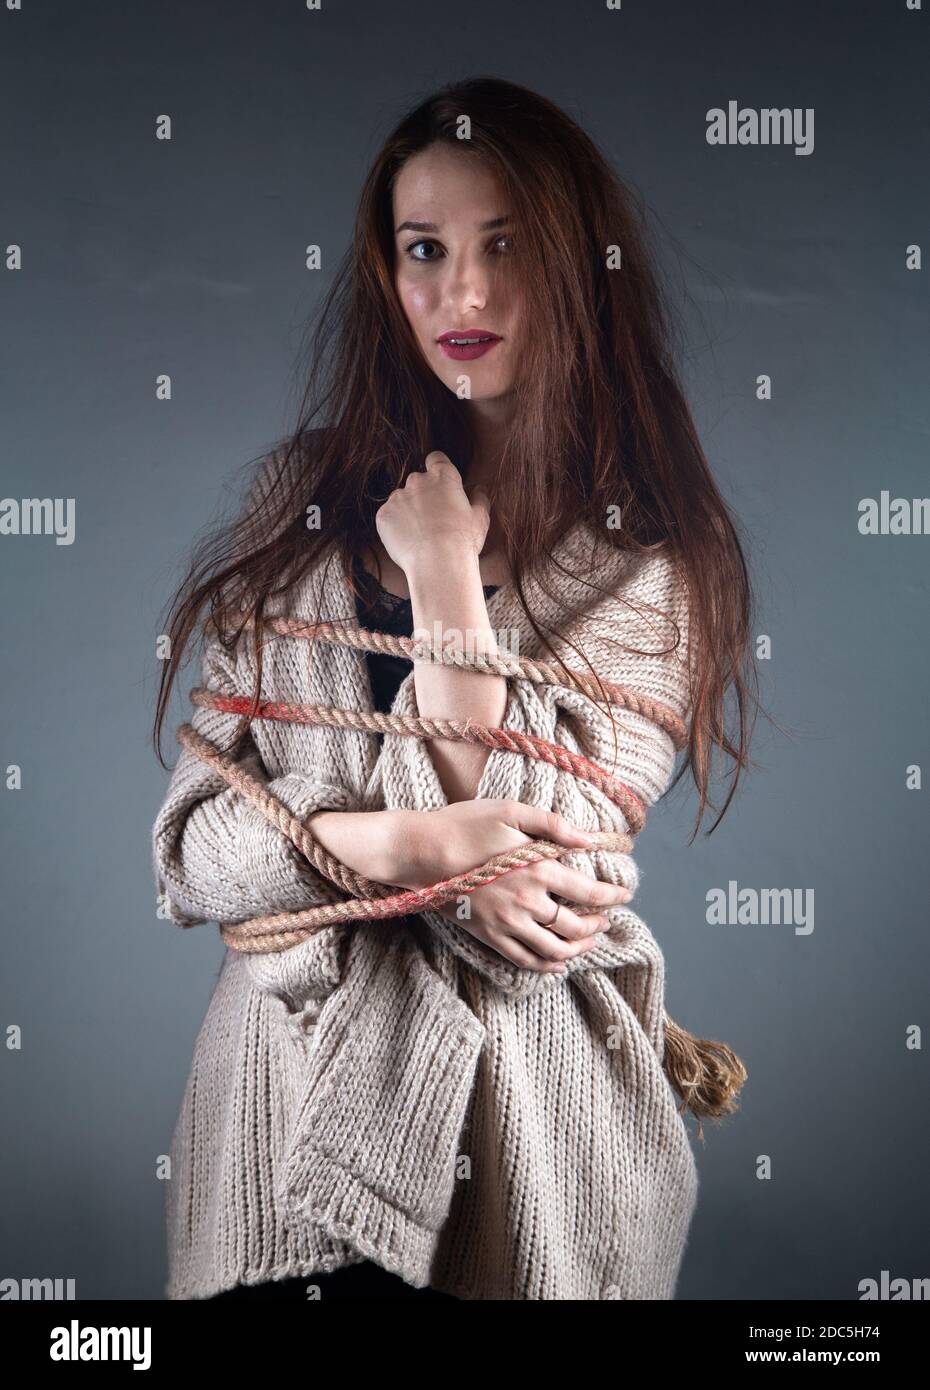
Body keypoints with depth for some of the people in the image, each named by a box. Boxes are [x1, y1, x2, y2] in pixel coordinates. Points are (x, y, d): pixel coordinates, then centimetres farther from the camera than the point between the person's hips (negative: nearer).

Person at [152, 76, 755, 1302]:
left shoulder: (653, 555, -8)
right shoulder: (311, 499, 1)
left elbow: (537, 908, -19)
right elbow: (191, 851, -4)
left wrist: (443, 573, -15)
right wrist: (417, 844, -21)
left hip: (514, 1108, -2)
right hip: (280, 1082, 3)